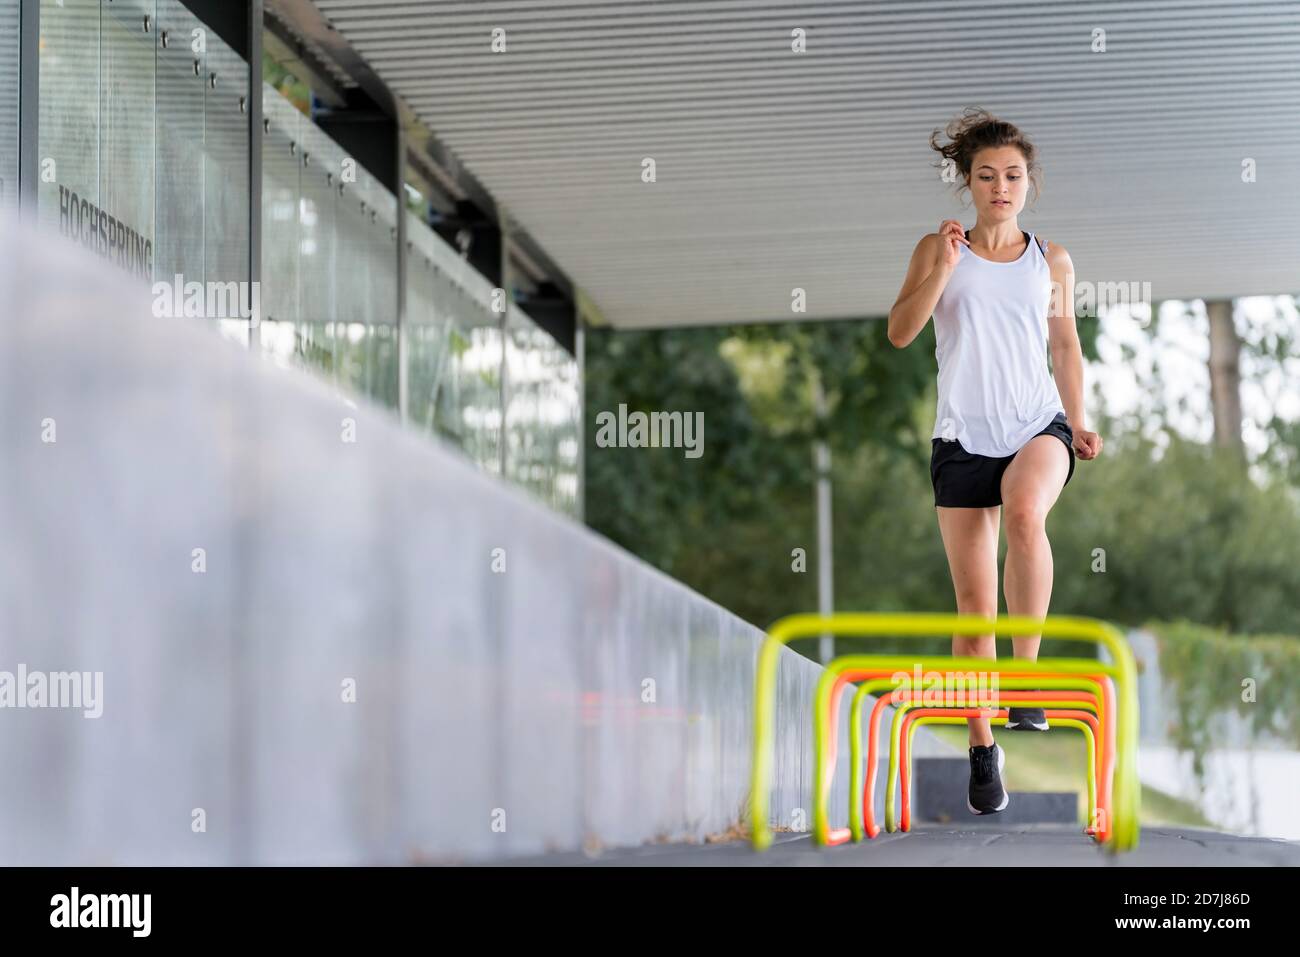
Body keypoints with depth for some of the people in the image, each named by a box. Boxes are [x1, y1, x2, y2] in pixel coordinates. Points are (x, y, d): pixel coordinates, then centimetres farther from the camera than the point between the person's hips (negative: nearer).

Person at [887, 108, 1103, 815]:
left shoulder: (1051, 261, 9)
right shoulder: (938, 250, 5)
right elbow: (900, 332, -5)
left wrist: (1079, 424, 8)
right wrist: (944, 270, -16)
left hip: (1039, 426, 0)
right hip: (963, 437, 0)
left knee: (1024, 511, -36)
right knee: (973, 599, 1)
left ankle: (1026, 669, -23)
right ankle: (982, 750, 13)